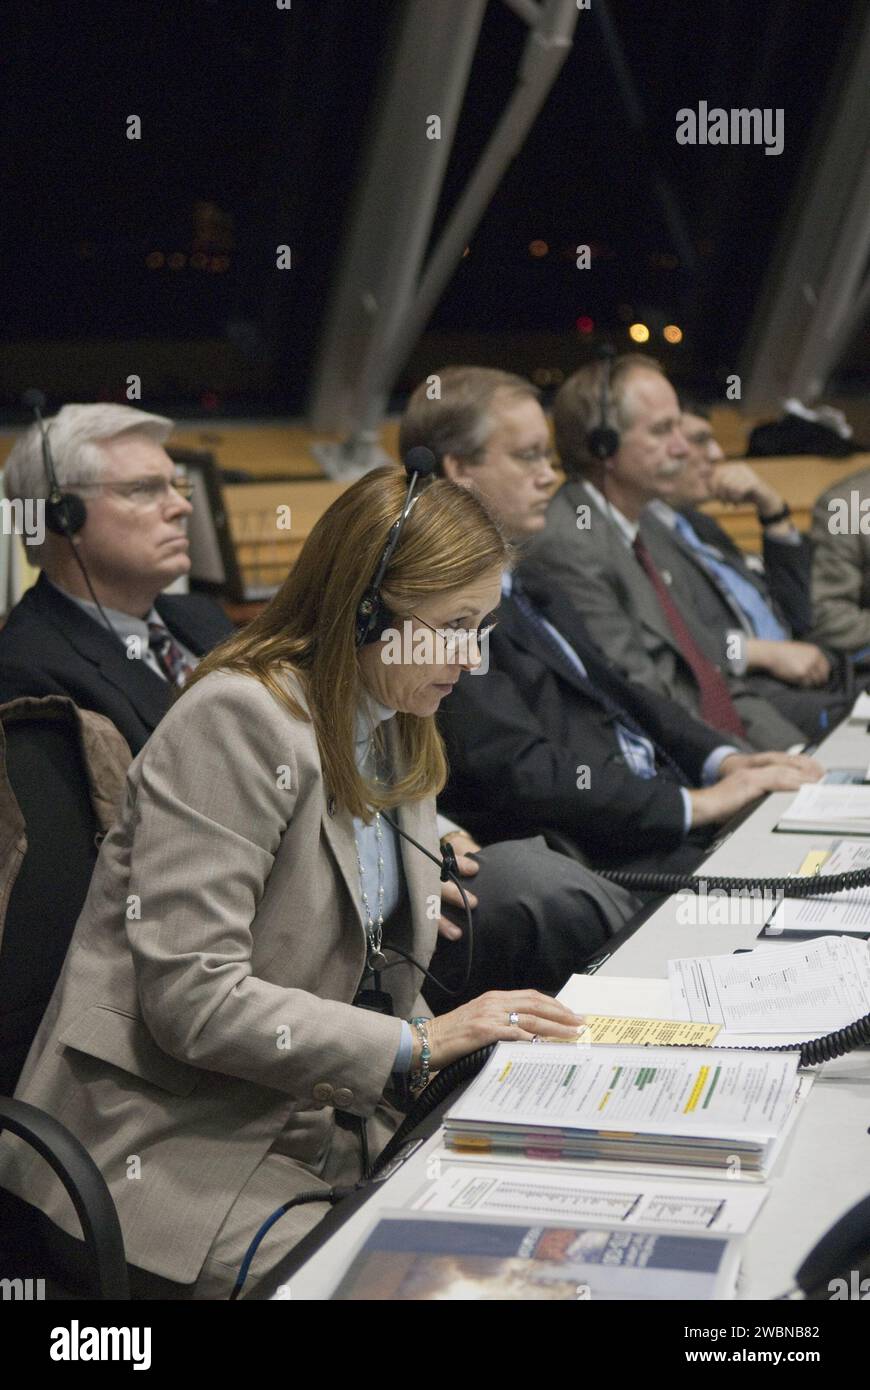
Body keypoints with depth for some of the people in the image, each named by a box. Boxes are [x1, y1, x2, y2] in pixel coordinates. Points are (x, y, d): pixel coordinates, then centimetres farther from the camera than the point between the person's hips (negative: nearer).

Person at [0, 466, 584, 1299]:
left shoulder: (397, 739, 12)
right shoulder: (240, 720, -16)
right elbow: (193, 997, -22)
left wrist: (472, 1040, -5)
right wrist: (419, 1044, -21)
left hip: (322, 1129, 8)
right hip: (177, 1150, -8)